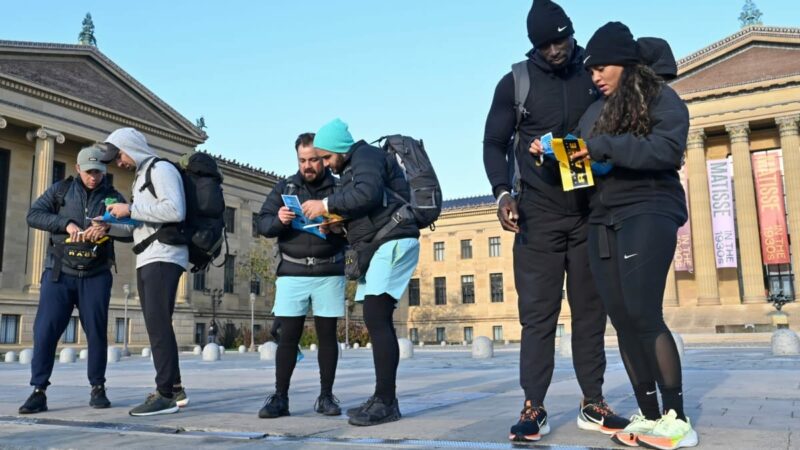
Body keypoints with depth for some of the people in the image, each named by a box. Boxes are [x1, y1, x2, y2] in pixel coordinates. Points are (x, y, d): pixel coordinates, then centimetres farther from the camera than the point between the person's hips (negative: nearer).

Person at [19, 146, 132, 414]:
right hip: (60, 272, 0)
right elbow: (33, 215, -1)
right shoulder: (60, 190, 8)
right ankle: (38, 391, 1)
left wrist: (107, 228, -23)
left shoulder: (113, 197, 7)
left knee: (96, 330, 0)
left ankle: (97, 388, 12)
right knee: (45, 329, -6)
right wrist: (66, 224, -16)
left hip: (96, 275, 0)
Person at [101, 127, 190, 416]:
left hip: (164, 258, -10)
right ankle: (174, 389, 14)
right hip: (146, 260, 10)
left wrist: (130, 210, -16)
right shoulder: (141, 177, 24)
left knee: (158, 323, -13)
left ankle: (165, 394, -12)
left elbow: (175, 210, -20)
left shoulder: (161, 169, -5)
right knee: (156, 325, 8)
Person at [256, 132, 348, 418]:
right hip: (292, 273, 1)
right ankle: (280, 397, 7)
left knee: (327, 335, 4)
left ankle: (326, 396, 13)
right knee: (288, 336, 0)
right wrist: (278, 220, -18)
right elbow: (263, 223, 4)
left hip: (329, 273, -1)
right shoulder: (284, 187, 10)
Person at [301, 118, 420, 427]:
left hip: (393, 243, -10)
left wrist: (327, 205, -15)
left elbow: (368, 195, -23)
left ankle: (386, 401, -15)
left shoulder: (366, 156, -3)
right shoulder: (352, 167, 27)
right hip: (377, 248, 10)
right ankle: (383, 399, 9)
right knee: (377, 321, 6)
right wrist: (338, 225, 8)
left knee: (376, 320, -16)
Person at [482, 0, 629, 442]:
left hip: (590, 213, 2)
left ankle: (592, 403, 16)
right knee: (537, 313, -3)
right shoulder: (515, 83, 3)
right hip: (539, 214, -2)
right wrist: (502, 191, -14)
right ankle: (533, 408, 2)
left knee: (591, 311, 6)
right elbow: (494, 143, 3)